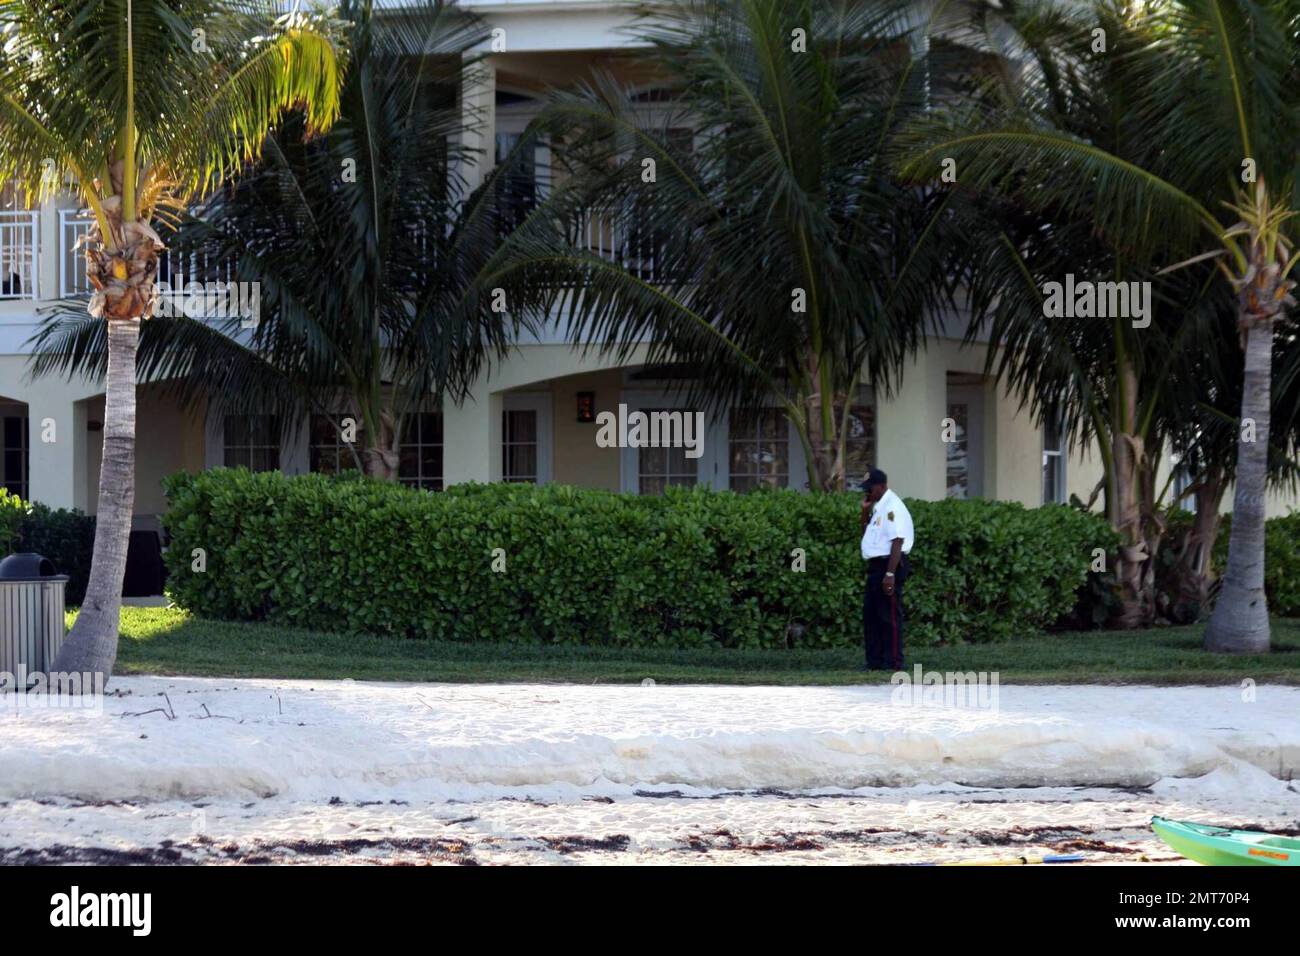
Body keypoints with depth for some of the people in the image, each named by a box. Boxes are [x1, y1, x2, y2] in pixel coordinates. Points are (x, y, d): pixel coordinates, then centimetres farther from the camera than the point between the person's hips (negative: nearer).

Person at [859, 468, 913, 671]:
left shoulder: (892, 507, -15)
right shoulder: (877, 508, 16)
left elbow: (897, 542, -21)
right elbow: (866, 533, 27)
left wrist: (890, 574, -26)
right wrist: (865, 512, 11)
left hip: (890, 565, -10)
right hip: (876, 566, 10)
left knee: (889, 615, -8)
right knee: (870, 614, 12)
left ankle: (893, 662, -5)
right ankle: (874, 661, 17)